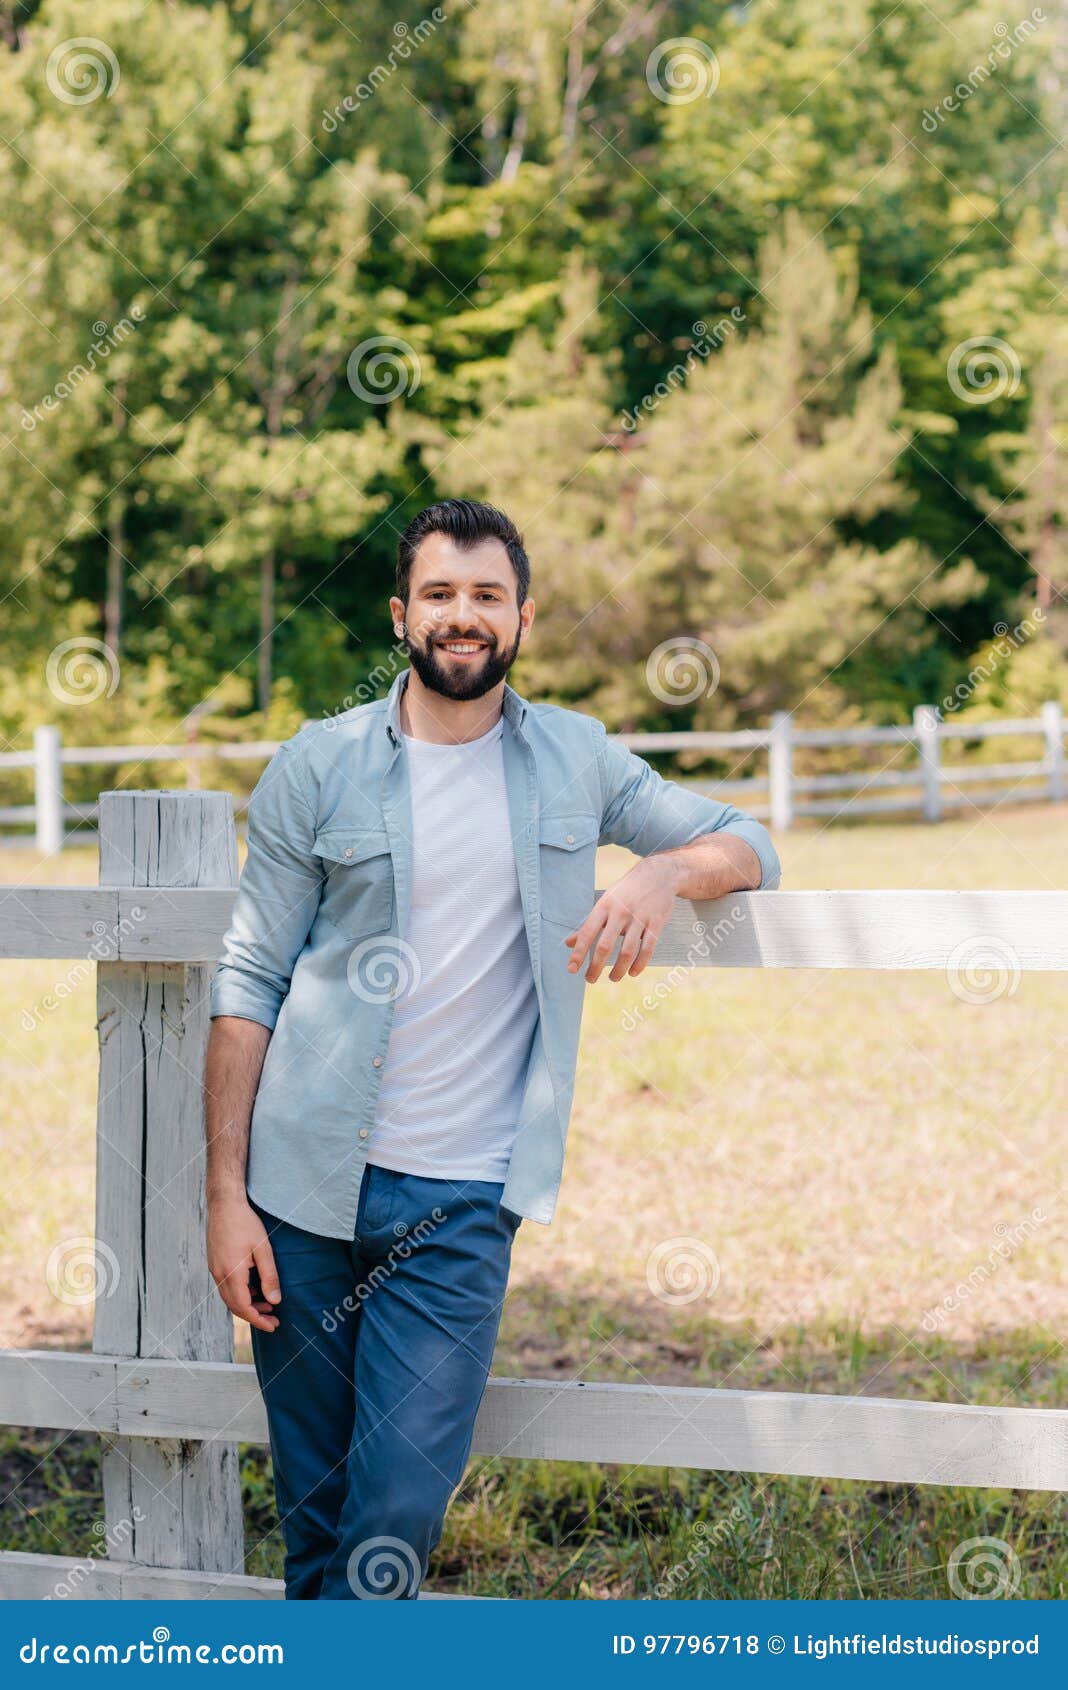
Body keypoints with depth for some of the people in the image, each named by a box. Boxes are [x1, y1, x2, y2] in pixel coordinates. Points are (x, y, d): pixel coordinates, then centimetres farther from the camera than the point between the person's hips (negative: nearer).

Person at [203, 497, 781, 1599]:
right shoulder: (318, 767, 1)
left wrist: (666, 869, -11)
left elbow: (748, 846, 13)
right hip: (305, 1186, 0)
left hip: (462, 1201, 0)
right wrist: (226, 1194, -5)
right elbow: (247, 986, 1)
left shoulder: (574, 757, 7)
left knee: (402, 1503, -9)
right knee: (313, 1502, 7)